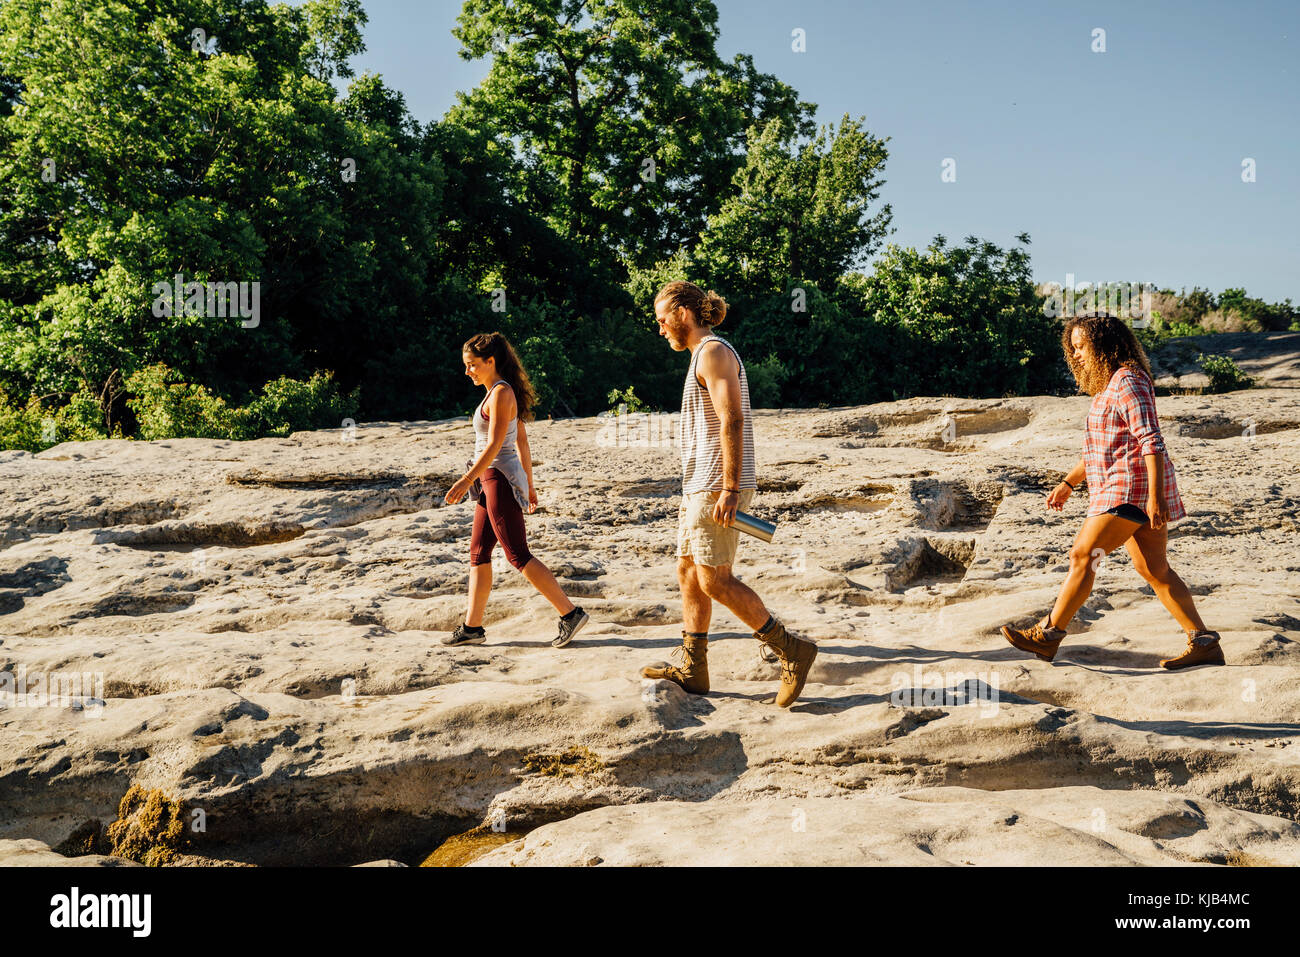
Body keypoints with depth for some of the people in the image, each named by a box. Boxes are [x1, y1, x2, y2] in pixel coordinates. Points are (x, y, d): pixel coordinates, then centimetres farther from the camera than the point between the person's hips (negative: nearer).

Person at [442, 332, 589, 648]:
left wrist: (466, 480, -21)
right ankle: (472, 627, 16)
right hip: (492, 480, 10)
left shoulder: (501, 394, -14)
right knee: (478, 554, 11)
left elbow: (494, 445, -20)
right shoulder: (501, 392, 15)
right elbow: (522, 442, 18)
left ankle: (570, 613, -4)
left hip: (500, 477, -10)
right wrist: (529, 485, 22)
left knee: (518, 555, -7)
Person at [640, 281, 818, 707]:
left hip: (718, 486, -11)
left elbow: (732, 421, -21)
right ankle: (691, 670, 17)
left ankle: (791, 651, -3)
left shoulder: (714, 352, -12)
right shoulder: (704, 355, 20)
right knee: (688, 573, 11)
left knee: (714, 580, -10)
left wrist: (729, 488, -25)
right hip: (700, 485, 11)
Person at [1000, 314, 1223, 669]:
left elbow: (1151, 442, -20)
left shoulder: (1128, 381, -12)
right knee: (1154, 570, 9)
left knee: (1082, 555, -8)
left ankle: (1047, 636, -4)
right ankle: (1204, 644, 12)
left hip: (1132, 489, -11)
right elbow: (1100, 448, 27)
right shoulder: (1109, 385, 20)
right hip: (1127, 491, 11)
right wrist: (1067, 484, 24)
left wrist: (1155, 497, -25)